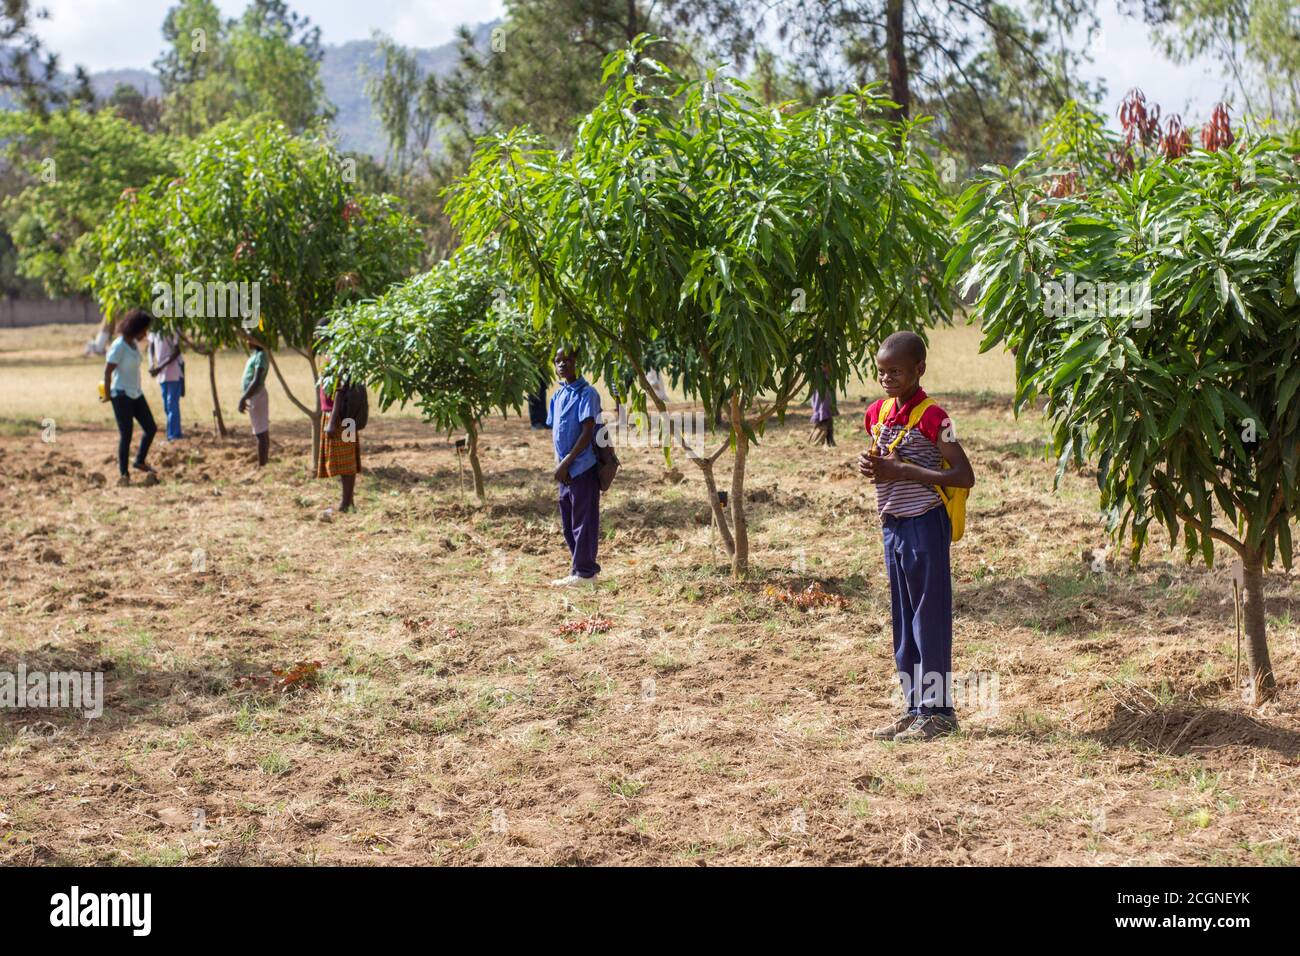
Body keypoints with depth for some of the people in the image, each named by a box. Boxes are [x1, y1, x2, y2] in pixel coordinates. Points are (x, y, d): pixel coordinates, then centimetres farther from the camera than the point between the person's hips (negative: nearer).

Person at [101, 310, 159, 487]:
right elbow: (107, 371, -17)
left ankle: (140, 461, 27)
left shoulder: (134, 344, 8)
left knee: (151, 428, 10)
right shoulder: (119, 346, -17)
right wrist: (107, 394, -12)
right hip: (122, 395, -8)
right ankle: (123, 473, 5)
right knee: (126, 434, -4)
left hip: (136, 393, 8)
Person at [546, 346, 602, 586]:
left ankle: (583, 571, 3)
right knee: (568, 522, 13)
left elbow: (588, 432, -16)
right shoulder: (558, 395, 13)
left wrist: (566, 462, -17)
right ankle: (584, 568, 22)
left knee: (583, 521, -3)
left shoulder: (586, 394, -11)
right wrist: (558, 463, 5)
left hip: (583, 468, -8)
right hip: (565, 470, 8)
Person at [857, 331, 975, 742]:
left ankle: (938, 710, 6)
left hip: (925, 523, -8)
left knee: (930, 616, -2)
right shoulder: (877, 412, 8)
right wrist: (870, 466, -1)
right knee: (903, 619, 12)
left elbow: (964, 476, -17)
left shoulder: (932, 418, -14)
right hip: (892, 524, 8)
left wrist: (902, 472, -22)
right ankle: (915, 706, 21)